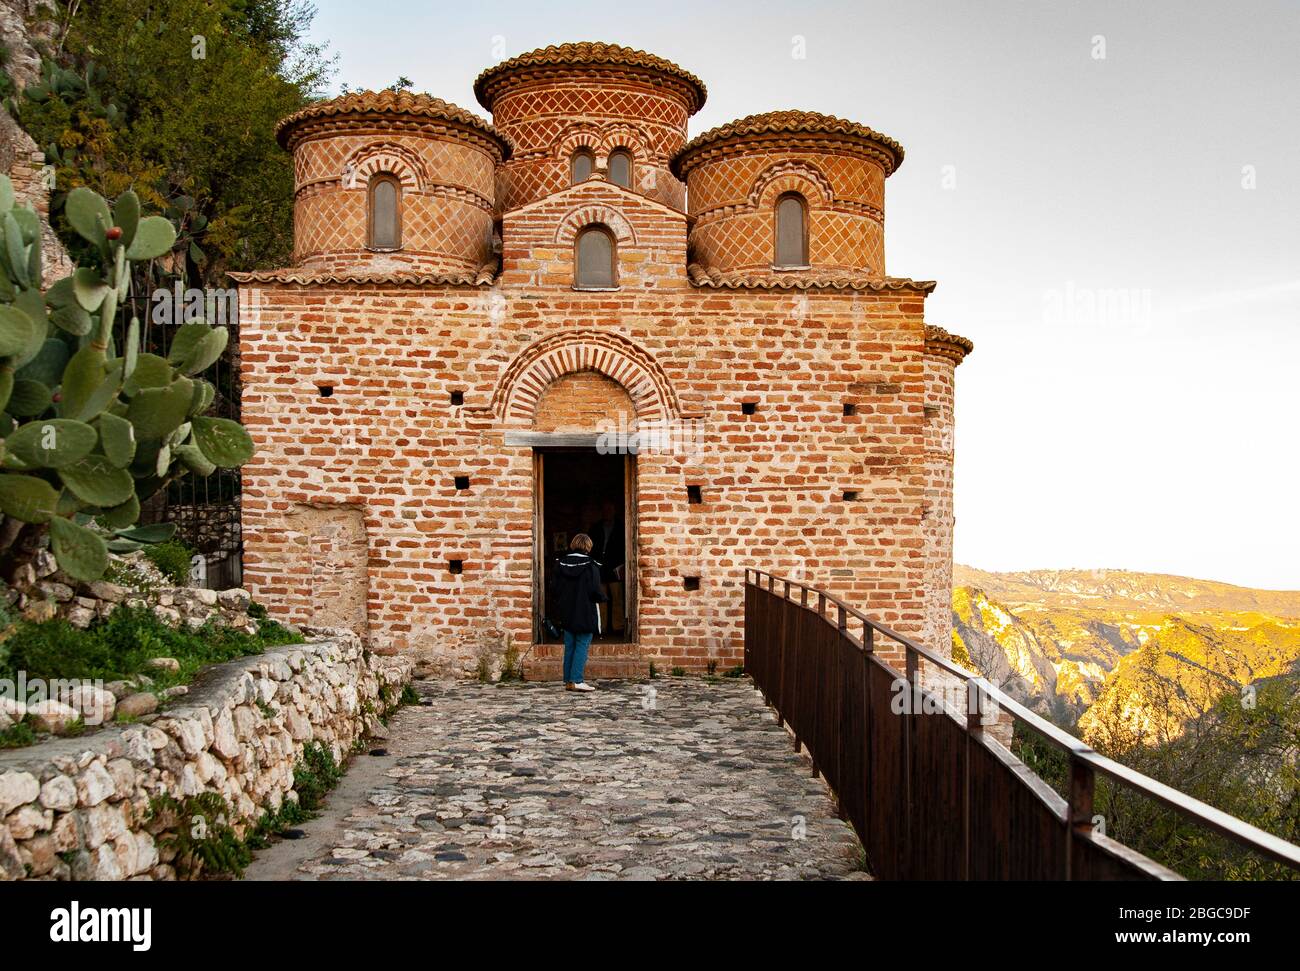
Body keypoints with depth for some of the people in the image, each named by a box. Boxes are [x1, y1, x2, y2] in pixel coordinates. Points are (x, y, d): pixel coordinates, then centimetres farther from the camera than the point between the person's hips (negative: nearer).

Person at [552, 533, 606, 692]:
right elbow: (595, 591, -16)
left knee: (569, 647, 11)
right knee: (582, 646, 0)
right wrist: (602, 597, 5)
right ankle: (576, 681, -6)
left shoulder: (561, 564, 2)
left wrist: (560, 610, 15)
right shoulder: (590, 565, -13)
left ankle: (568, 681, 12)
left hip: (567, 613, 5)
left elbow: (556, 589, 6)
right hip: (586, 614, -5)